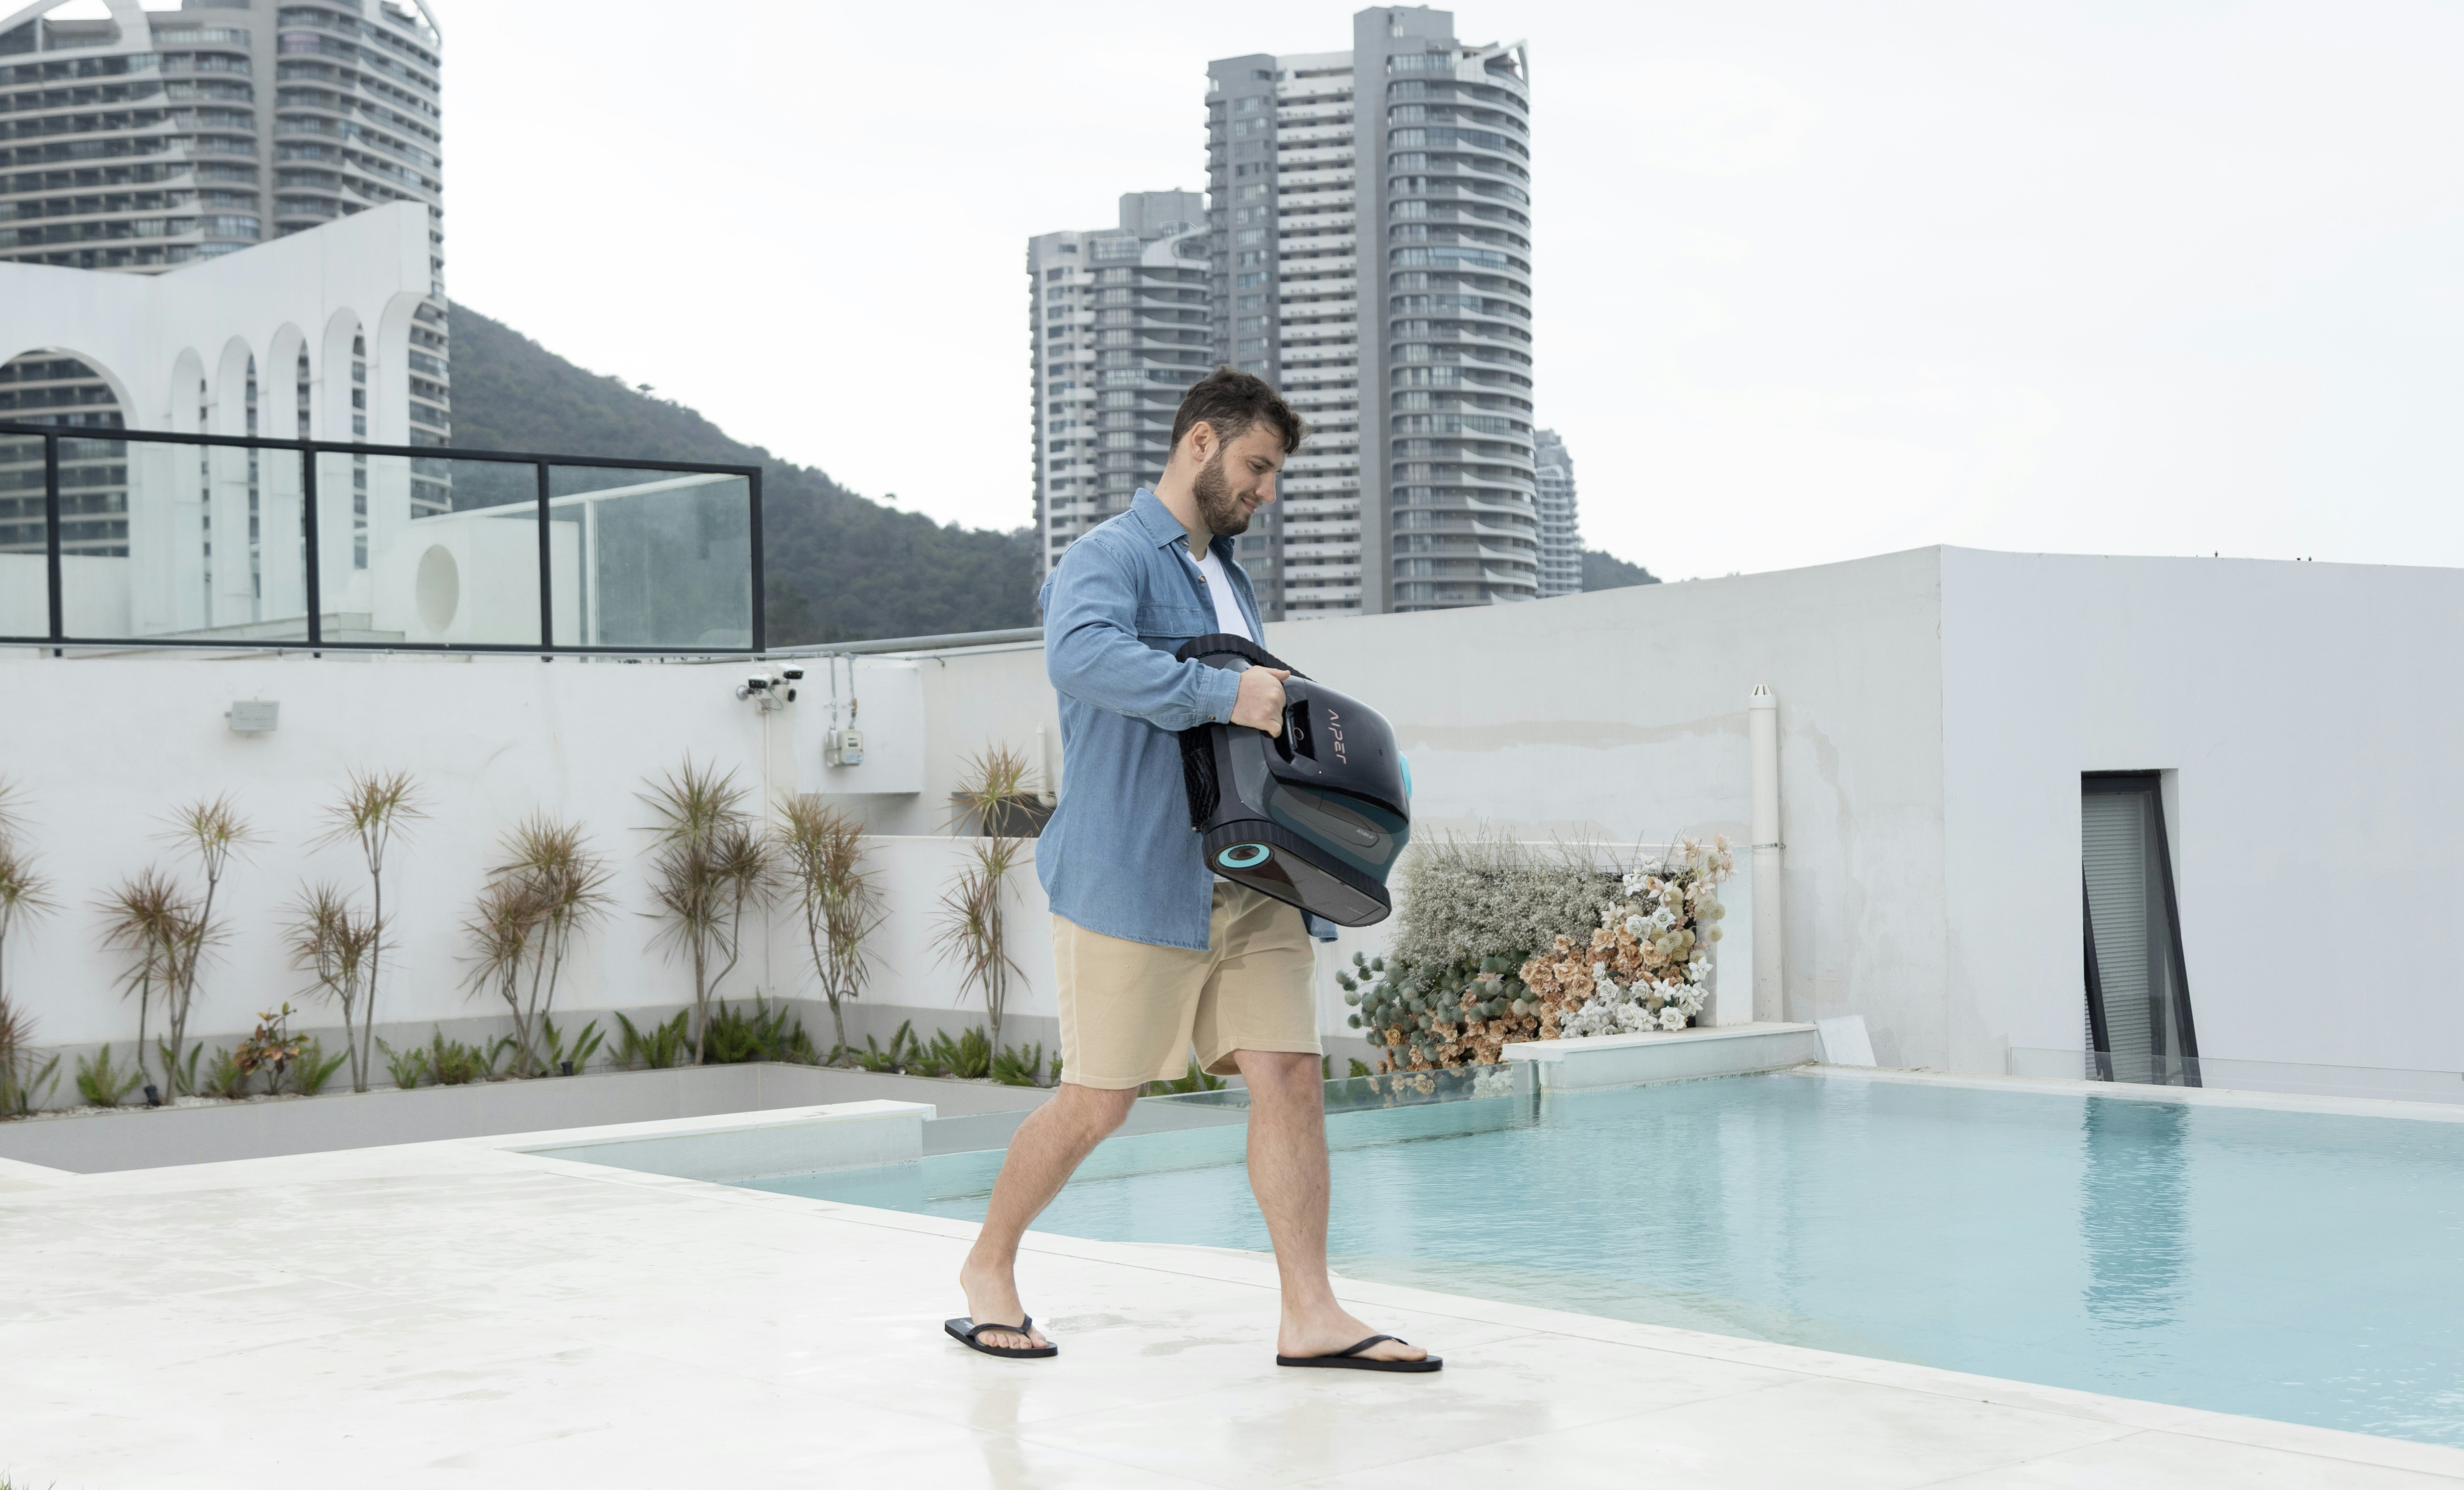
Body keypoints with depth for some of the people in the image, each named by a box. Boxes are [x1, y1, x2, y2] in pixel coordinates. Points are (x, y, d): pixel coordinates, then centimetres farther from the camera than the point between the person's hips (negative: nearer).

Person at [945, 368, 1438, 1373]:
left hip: (1247, 884, 8)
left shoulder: (1228, 579, 23)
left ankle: (1311, 1316, 1)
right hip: (1132, 877, -8)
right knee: (1096, 1104, 1)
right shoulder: (1109, 558, -6)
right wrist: (1224, 695, -32)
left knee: (1290, 1081, -2)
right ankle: (988, 1269, 22)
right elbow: (1081, 656, -30)